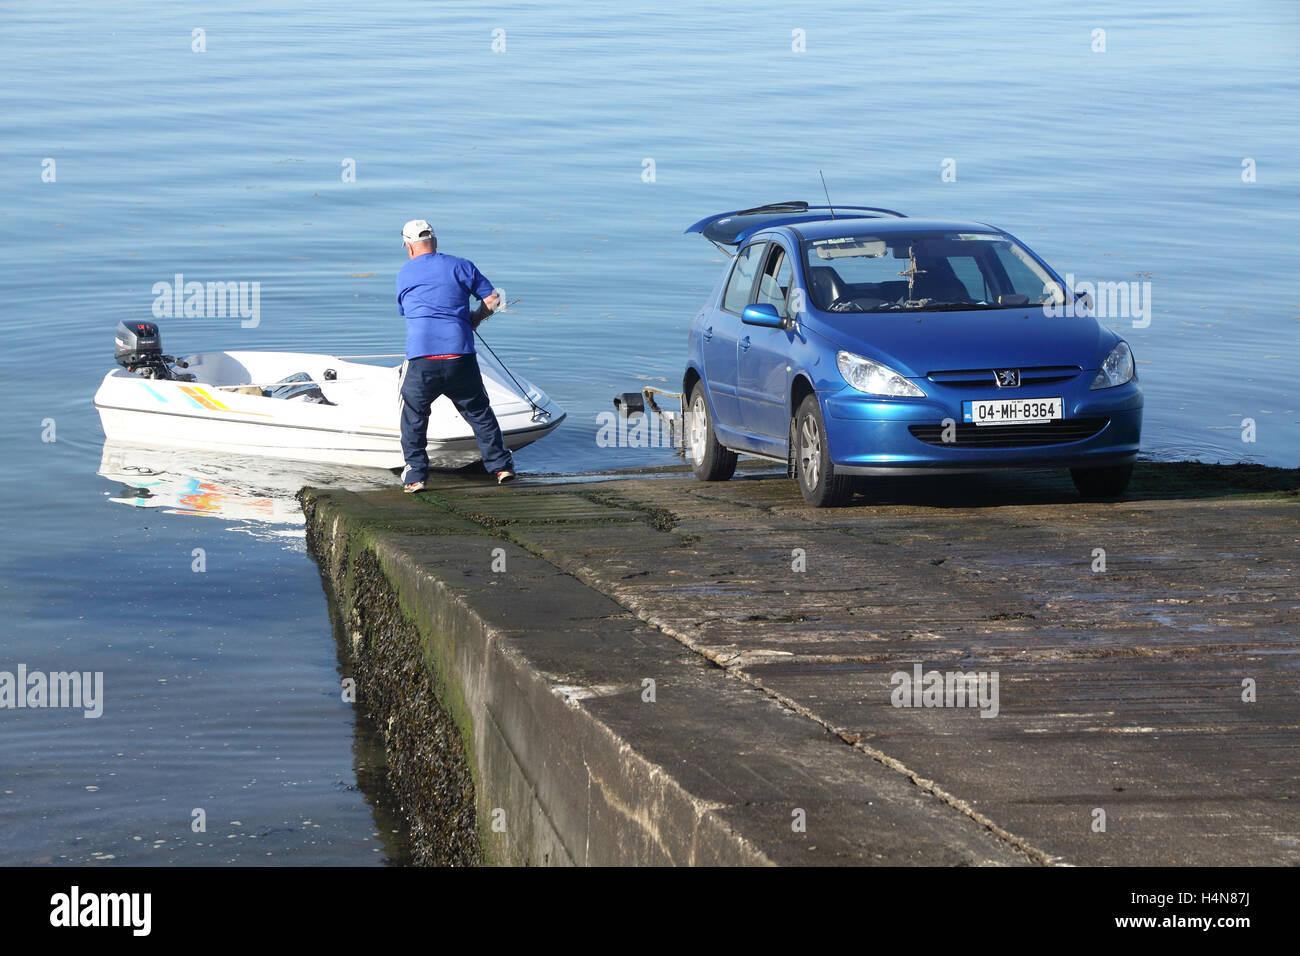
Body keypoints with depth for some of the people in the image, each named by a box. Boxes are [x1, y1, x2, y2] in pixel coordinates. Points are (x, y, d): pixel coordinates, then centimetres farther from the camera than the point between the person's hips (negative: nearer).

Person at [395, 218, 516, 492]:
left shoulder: (404, 274, 13)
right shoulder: (461, 266, 10)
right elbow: (493, 299, 11)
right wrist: (474, 320, 27)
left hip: (421, 359, -1)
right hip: (461, 357, 1)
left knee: (413, 418, 15)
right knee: (479, 413, 17)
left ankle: (415, 476, 9)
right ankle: (501, 465, 20)